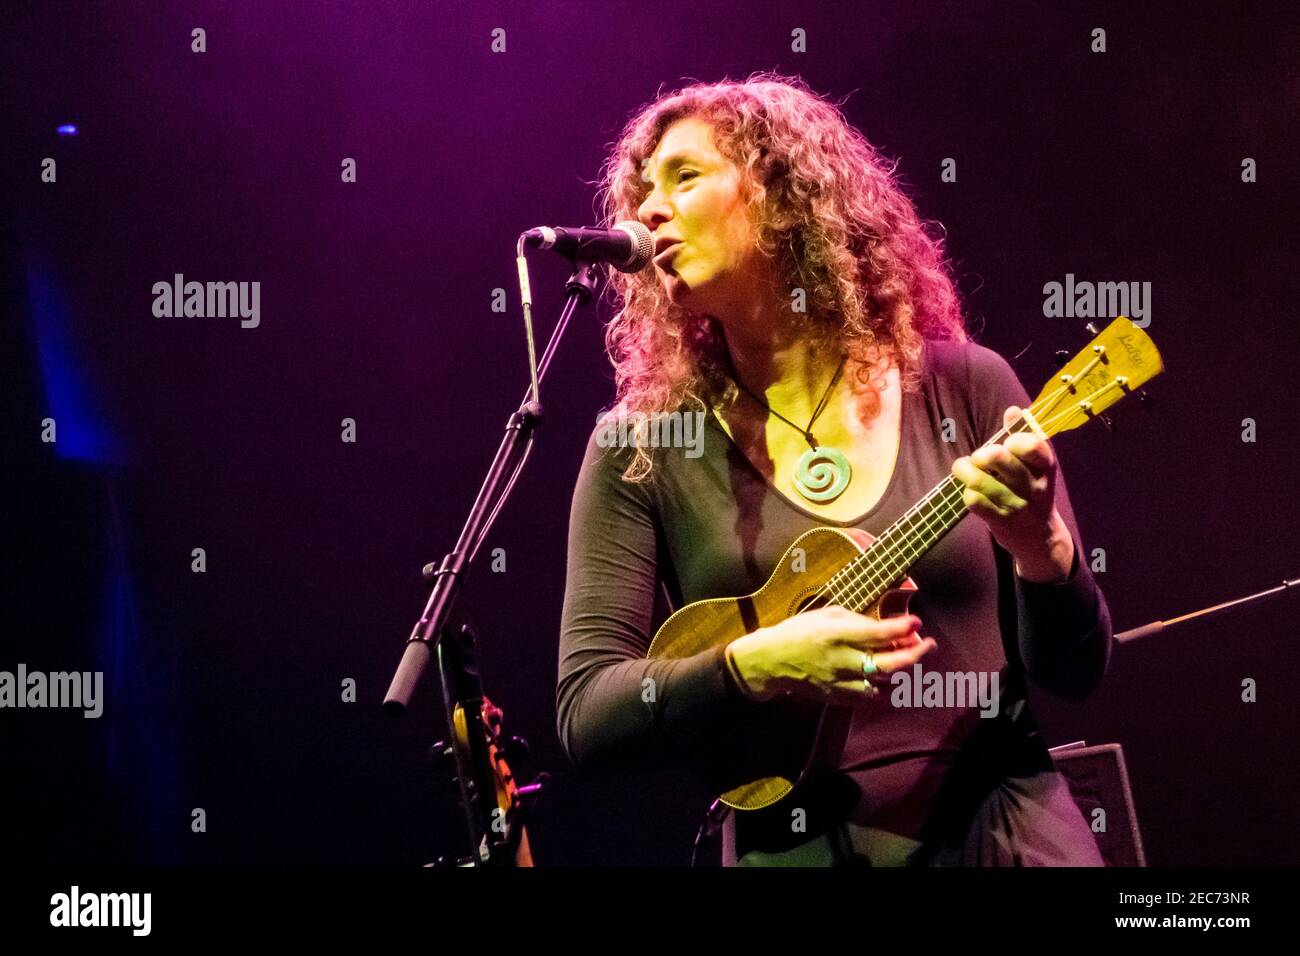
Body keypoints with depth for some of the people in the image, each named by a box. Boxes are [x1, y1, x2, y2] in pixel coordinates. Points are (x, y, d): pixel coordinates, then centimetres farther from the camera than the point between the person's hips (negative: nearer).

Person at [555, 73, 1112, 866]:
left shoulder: (964, 387, 2)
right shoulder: (640, 447, 1)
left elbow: (1076, 672, 3)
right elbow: (586, 713, -5)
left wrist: (1041, 549, -16)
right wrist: (751, 667, -19)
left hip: (1006, 825, 0)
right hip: (799, 845, 0)